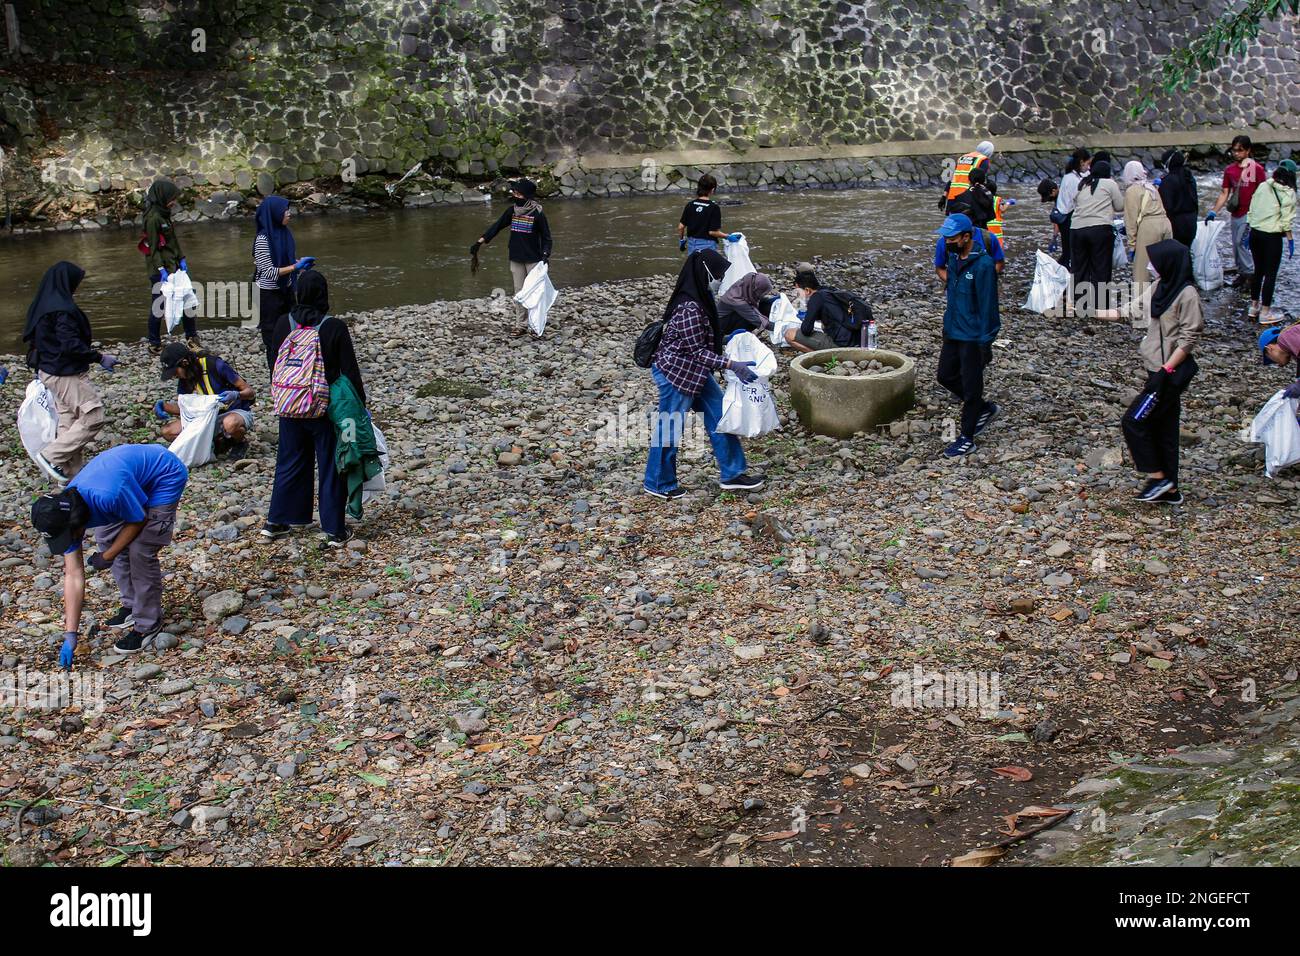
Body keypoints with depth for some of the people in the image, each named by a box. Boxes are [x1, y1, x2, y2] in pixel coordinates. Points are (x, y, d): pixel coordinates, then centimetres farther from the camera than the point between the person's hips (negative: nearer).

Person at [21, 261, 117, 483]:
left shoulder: (40, 306, 9)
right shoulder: (62, 309, -21)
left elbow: (31, 337, 17)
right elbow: (72, 345, -26)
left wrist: (39, 368, 23)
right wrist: (99, 358, -14)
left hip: (49, 371, 10)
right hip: (67, 374, -10)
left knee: (68, 420, 15)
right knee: (93, 416, -5)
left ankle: (70, 473, 18)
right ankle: (51, 456, -5)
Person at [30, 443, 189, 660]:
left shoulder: (108, 496, -41)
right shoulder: (63, 512, -15)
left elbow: (139, 520, -19)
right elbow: (73, 575, -10)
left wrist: (107, 557, -12)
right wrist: (70, 635, -10)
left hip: (164, 476, -7)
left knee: (140, 551, -13)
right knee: (106, 540, 5)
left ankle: (148, 624, 2)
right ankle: (132, 605, 24)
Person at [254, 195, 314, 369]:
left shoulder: (283, 232, 3)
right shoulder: (263, 239, -20)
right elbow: (269, 272, -22)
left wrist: (300, 262, -1)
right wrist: (296, 266, -24)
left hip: (285, 290, 7)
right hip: (269, 295, -7)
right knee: (273, 337, 3)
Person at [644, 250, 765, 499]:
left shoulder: (700, 298, 2)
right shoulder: (689, 309, -28)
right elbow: (698, 351, -23)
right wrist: (732, 366, -24)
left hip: (696, 372, 10)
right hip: (675, 374, -10)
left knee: (719, 417, 12)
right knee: (669, 429, 5)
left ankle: (732, 474, 23)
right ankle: (658, 484, 22)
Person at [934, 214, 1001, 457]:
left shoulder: (983, 265, -20)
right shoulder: (953, 258, 6)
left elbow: (987, 306, -19)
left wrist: (986, 342, -18)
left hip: (973, 337, -9)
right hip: (952, 332, 9)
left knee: (970, 387, 2)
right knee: (946, 376, 15)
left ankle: (967, 438, 13)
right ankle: (985, 408, 33)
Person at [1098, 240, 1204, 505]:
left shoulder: (1187, 294, -17)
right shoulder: (1158, 287, 8)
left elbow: (1188, 339, -18)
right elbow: (1129, 311, 13)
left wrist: (1165, 371, -20)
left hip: (1171, 371, -9)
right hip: (1159, 370, 9)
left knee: (1133, 421, -6)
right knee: (1163, 428, 12)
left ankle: (1157, 476, 6)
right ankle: (1169, 489, 20)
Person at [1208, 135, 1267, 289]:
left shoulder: (1257, 169, -6)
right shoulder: (1230, 170, 10)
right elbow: (1224, 193, 13)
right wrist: (1214, 211, 4)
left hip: (1250, 214, -6)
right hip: (1236, 214, 6)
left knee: (1242, 242, -14)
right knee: (1237, 244, 10)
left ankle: (1251, 274, -4)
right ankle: (1242, 274, 21)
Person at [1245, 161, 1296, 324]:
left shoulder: (1262, 186, 5)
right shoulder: (1288, 193, -10)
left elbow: (1251, 210, 8)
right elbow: (1286, 219, -12)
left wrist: (1250, 228, 17)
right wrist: (1290, 239, -4)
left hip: (1255, 232, 6)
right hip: (1272, 236, -6)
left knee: (1258, 270, 18)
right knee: (1270, 274, 2)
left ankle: (1254, 306, 26)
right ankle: (1265, 313, 6)